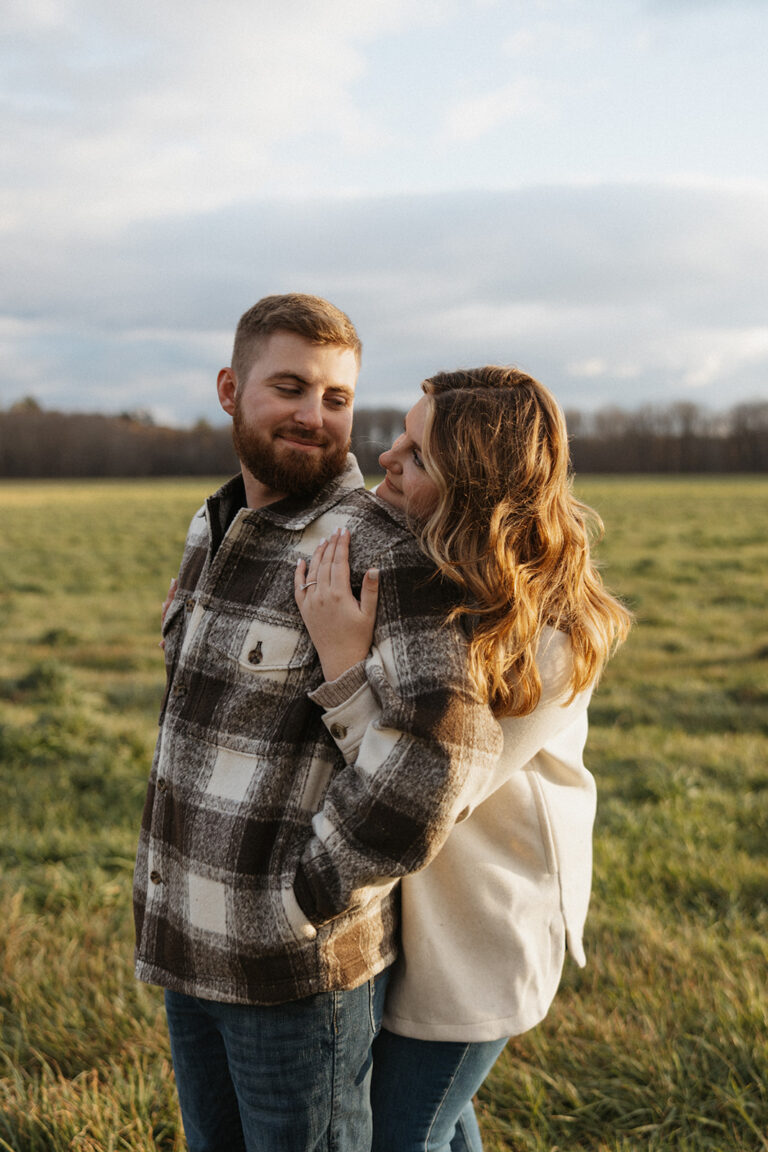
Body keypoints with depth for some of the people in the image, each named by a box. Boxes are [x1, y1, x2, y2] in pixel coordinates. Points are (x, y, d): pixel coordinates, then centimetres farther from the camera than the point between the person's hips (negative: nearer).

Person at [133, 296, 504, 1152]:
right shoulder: (213, 528, 6)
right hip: (189, 942, 8)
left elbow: (444, 735, -35)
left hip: (300, 961, -7)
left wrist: (314, 886, -24)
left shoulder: (379, 549, -20)